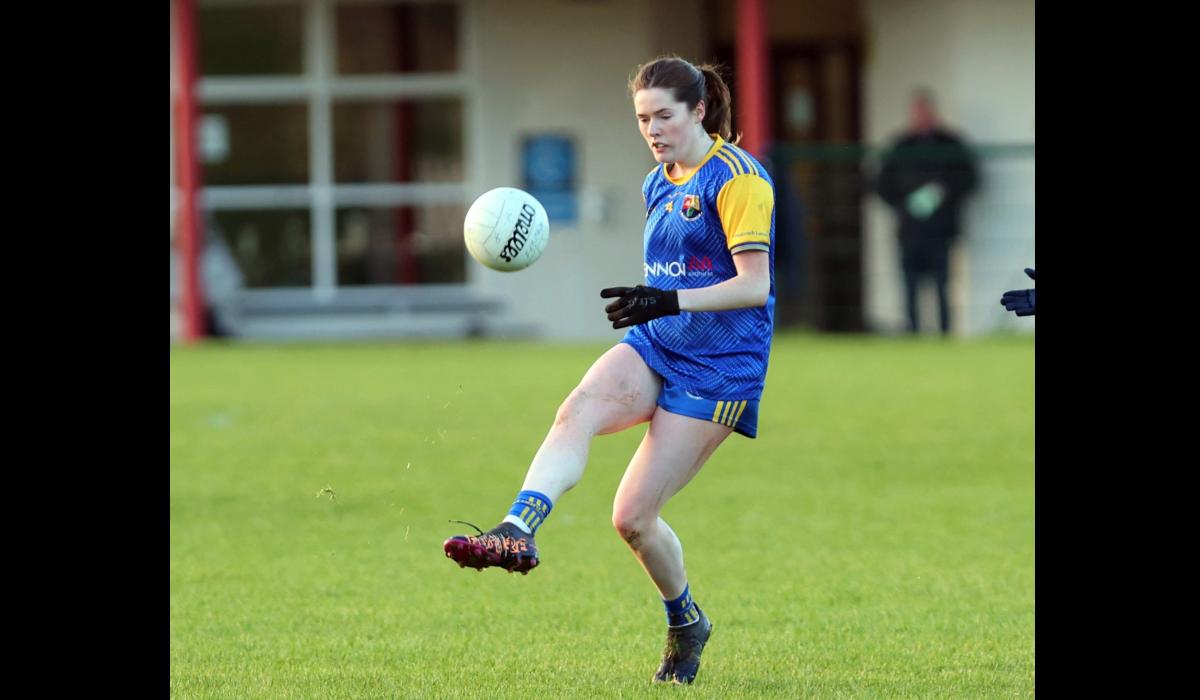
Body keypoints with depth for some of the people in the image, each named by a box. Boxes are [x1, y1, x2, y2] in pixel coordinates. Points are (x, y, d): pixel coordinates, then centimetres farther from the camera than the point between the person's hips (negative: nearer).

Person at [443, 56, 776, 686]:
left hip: (718, 367, -7)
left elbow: (754, 284, -19)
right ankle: (515, 533, -46)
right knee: (578, 410, -28)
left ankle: (686, 624, 18)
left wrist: (668, 301, -29)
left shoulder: (737, 178, -11)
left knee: (632, 516, -8)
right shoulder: (658, 184, 15)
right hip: (654, 347, 7)